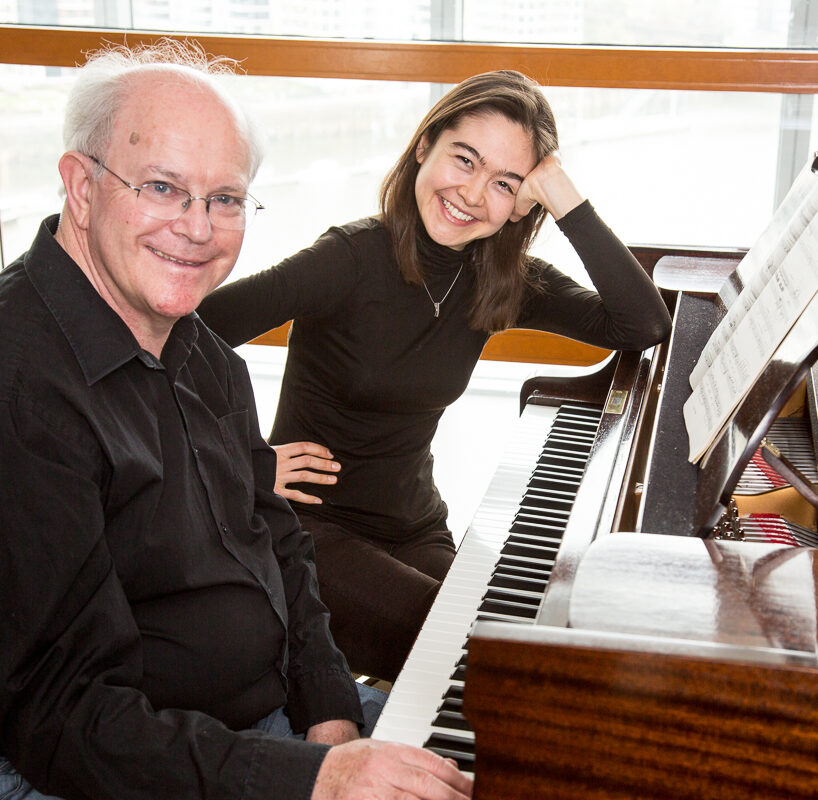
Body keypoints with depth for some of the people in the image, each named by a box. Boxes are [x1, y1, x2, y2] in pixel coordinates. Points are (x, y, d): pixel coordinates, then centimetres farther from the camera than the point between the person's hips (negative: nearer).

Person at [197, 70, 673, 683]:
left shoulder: (501, 282, 0)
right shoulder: (357, 259, -17)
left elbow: (646, 326, -11)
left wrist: (571, 206, -17)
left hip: (416, 533, 6)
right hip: (312, 524, -6)